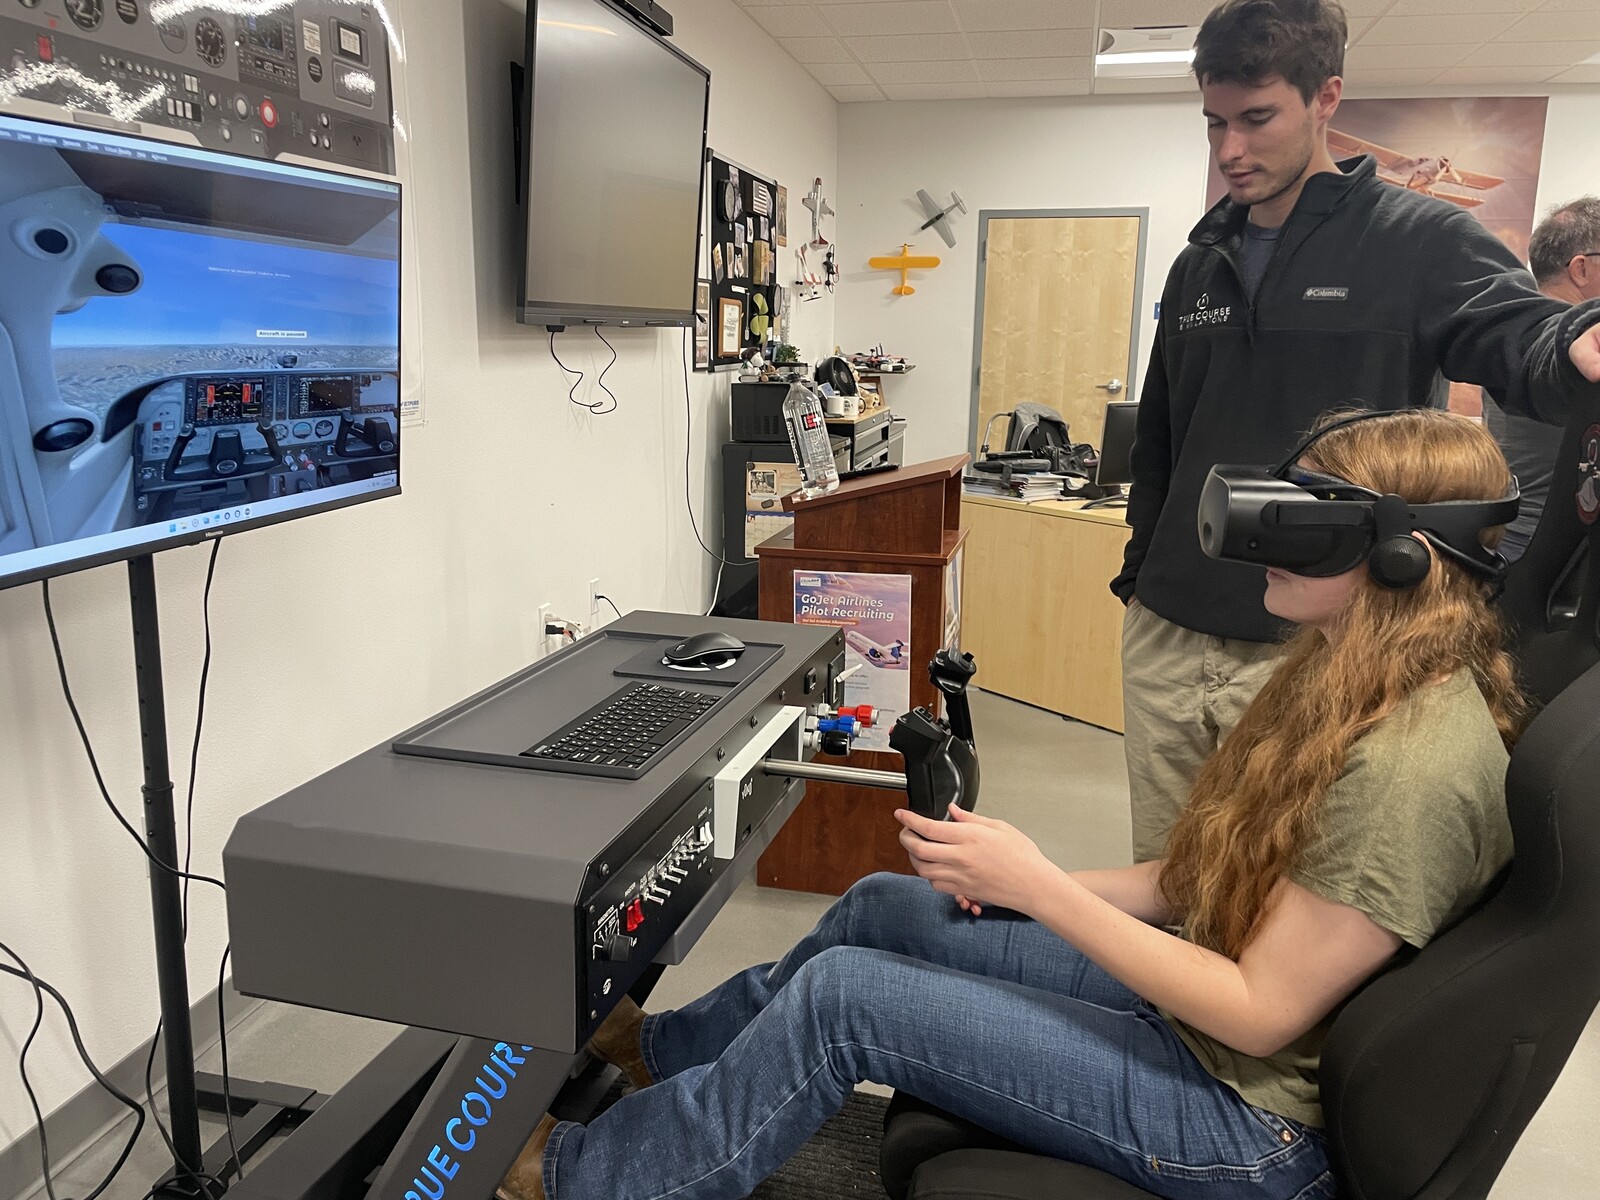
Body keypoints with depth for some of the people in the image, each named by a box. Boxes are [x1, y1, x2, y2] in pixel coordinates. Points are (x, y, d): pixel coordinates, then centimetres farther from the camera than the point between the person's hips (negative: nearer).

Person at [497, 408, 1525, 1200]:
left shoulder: (1410, 765, -28)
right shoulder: (1349, 680, 3)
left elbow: (1260, 1013, -25)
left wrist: (1038, 886, -22)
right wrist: (1028, 880, -2)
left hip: (1249, 1114, -9)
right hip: (1198, 985, 9)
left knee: (838, 994, -13)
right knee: (884, 904, 7)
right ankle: (665, 1048, 31)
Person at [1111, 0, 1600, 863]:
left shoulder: (1420, 242, -3)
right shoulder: (1200, 265, 14)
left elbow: (1520, 337, -20)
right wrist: (1140, 573, 14)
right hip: (1166, 638, 5)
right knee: (1159, 876, 15)